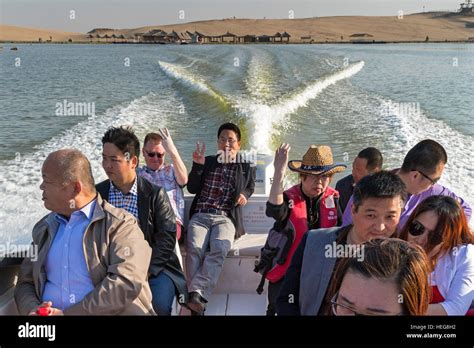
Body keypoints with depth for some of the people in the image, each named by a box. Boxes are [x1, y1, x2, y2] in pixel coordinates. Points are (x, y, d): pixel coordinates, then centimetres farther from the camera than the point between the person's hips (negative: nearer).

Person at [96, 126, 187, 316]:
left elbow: (167, 237, -8)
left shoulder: (155, 193, -4)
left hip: (153, 267, -1)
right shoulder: (97, 194, 3)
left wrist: (146, 271, -19)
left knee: (157, 305, -25)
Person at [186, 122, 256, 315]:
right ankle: (197, 300, -34)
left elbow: (250, 187, 34)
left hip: (226, 218, -1)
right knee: (194, 248, -31)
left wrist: (244, 195, 10)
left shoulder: (247, 167, 16)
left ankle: (196, 295, -43)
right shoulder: (208, 161, 18)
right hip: (200, 216, 1)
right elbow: (192, 188, 12)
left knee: (219, 249, -34)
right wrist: (197, 165, -2)